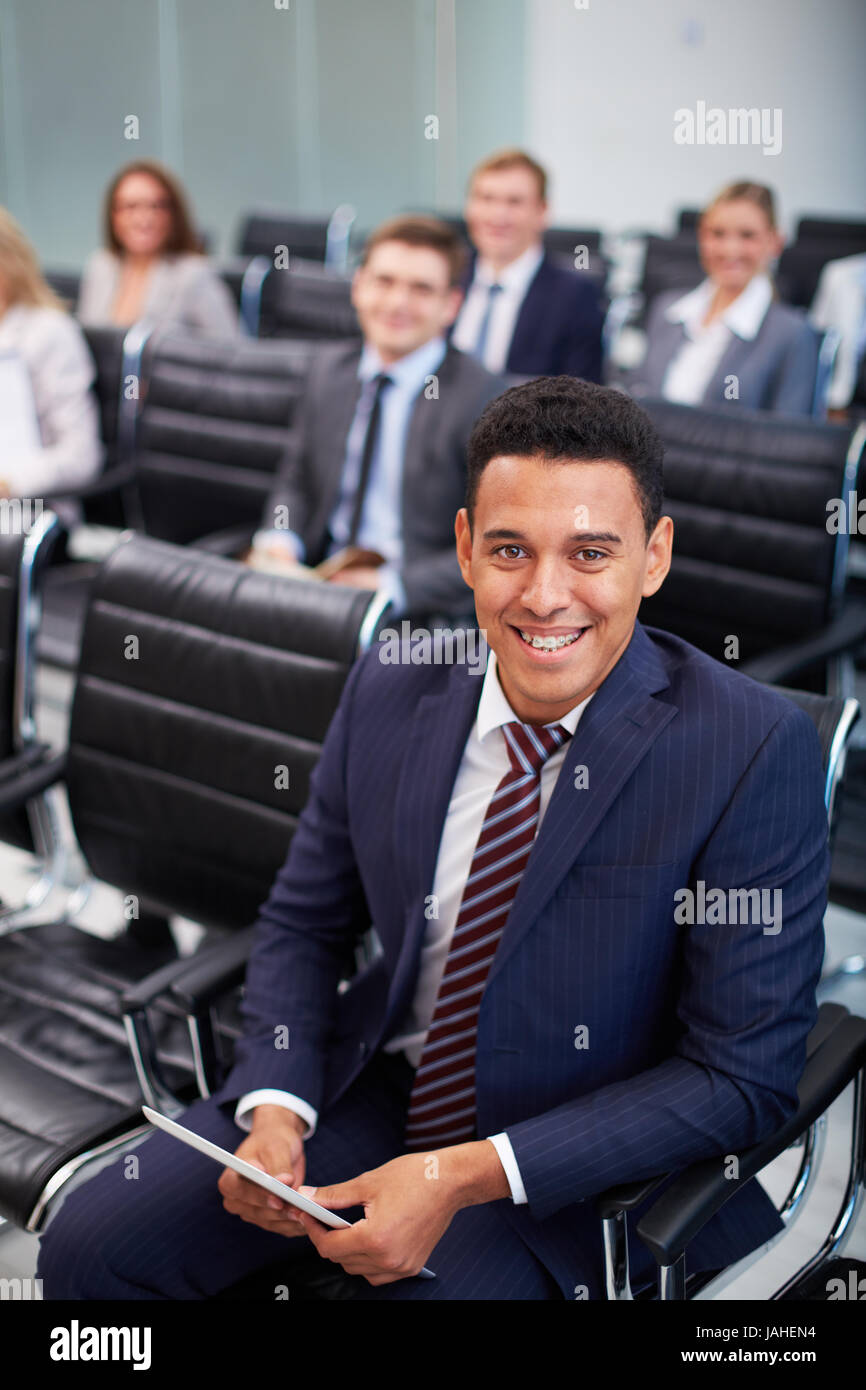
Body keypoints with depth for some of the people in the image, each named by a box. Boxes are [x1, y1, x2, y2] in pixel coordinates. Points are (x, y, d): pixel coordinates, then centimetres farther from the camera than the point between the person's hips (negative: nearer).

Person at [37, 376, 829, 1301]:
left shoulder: (757, 752, -20)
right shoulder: (391, 689, -5)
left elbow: (746, 1077, -17)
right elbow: (305, 922, 7)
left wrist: (465, 1176, -23)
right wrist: (274, 1110, -12)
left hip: (583, 1170, -4)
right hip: (375, 1091, 4)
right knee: (90, 1242, -6)